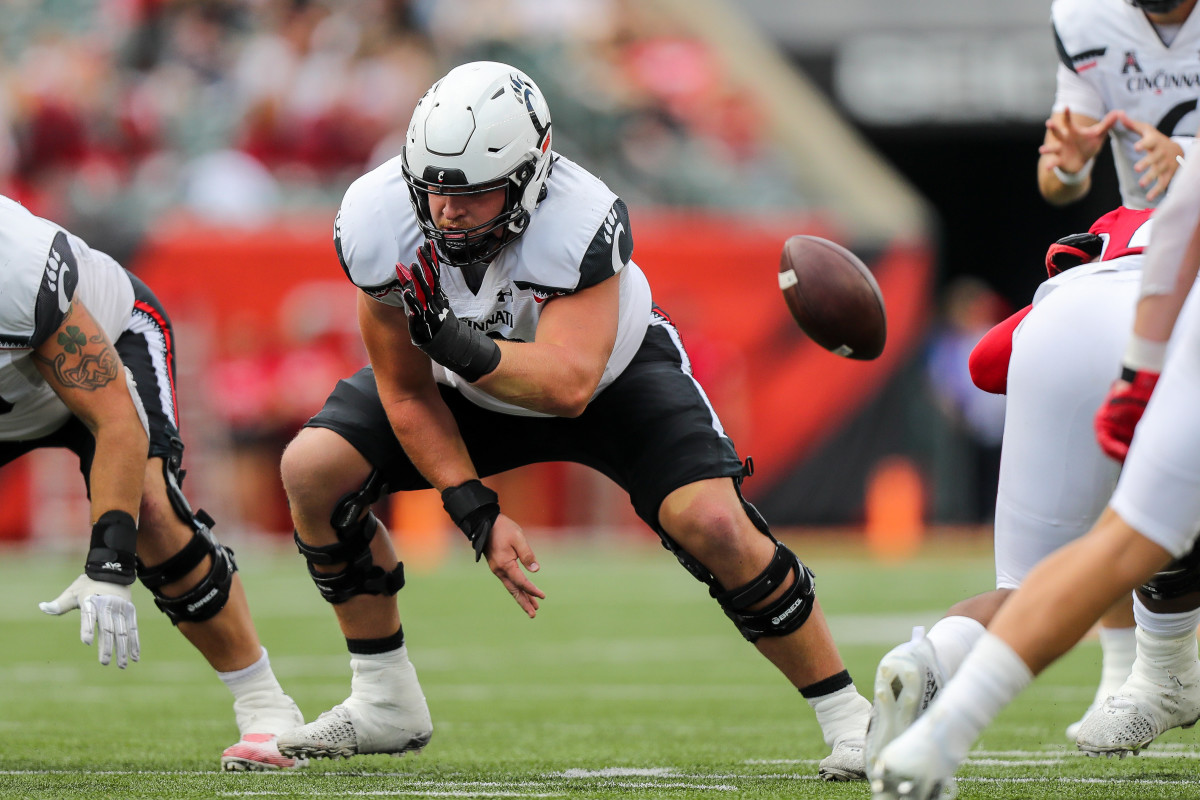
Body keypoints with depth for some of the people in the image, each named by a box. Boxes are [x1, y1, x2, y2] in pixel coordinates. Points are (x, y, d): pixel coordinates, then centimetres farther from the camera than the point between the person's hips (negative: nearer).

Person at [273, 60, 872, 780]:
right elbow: (407, 393, -17)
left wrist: (458, 346, -58)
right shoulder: (377, 224, -28)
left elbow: (568, 384, -48)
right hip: (473, 391, 4)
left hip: (614, 375, -4)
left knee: (714, 526, -24)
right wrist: (476, 510, -23)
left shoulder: (578, 223, -39)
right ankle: (386, 707, 4)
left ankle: (847, 716, -5)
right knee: (314, 471, -12)